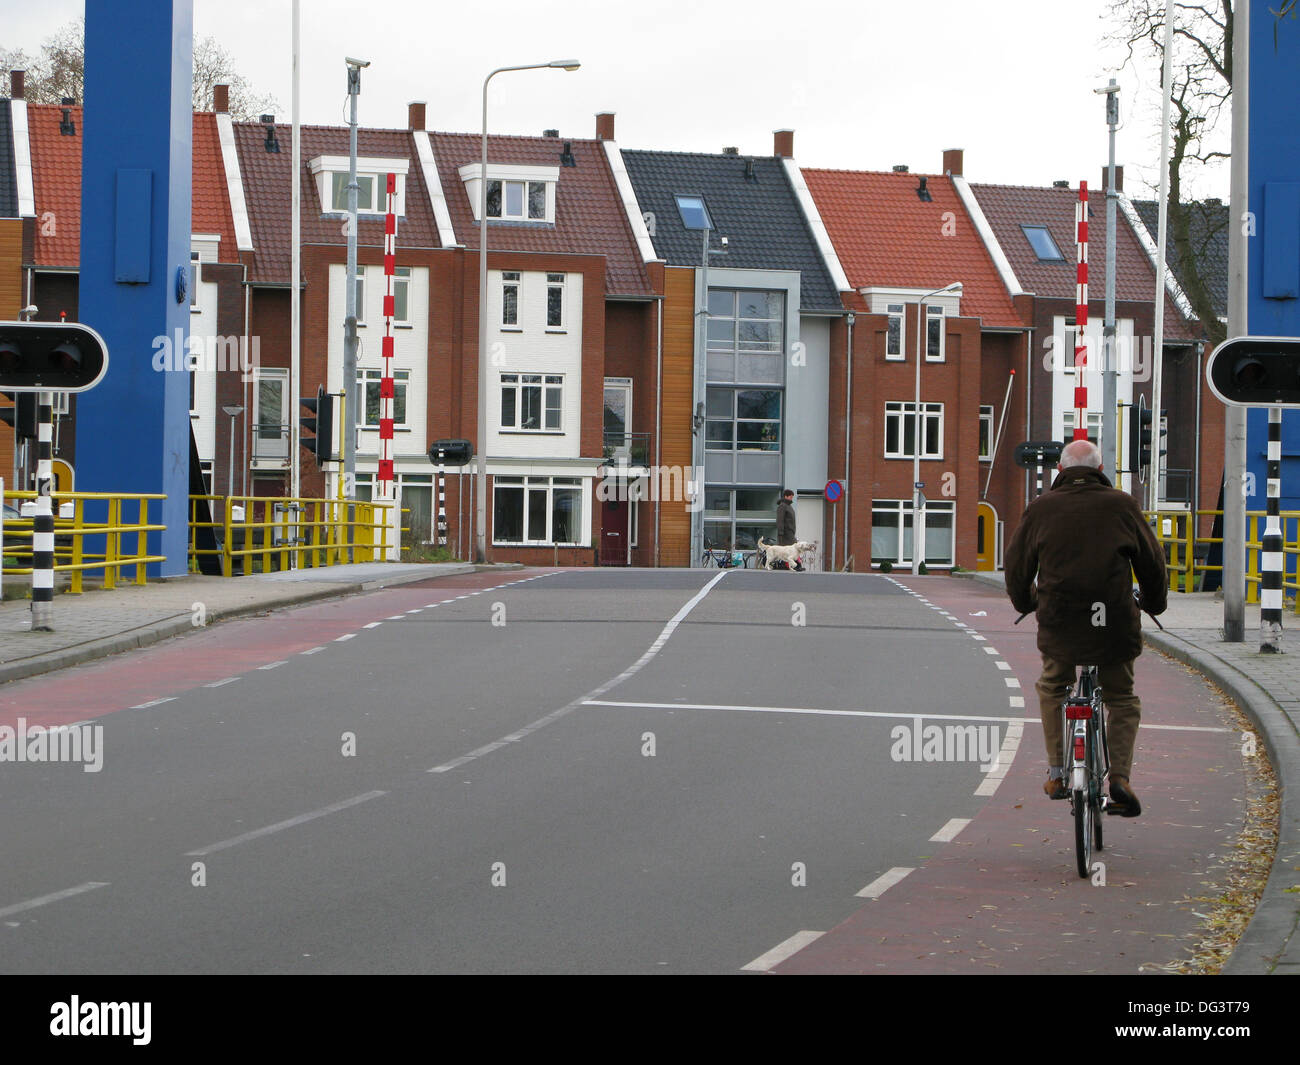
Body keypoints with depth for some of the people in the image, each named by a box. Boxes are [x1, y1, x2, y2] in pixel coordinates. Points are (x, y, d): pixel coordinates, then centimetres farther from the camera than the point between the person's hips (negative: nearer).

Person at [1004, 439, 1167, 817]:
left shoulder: (1041, 508, 5)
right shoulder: (1122, 505, 4)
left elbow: (1017, 566, 13)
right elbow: (1152, 562, 10)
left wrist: (1025, 602, 33)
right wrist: (1155, 602, 29)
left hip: (1058, 624, 0)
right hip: (1115, 626, 0)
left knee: (1052, 690, 27)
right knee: (1122, 700, 18)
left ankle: (1057, 772, 19)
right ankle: (1120, 777, 1)